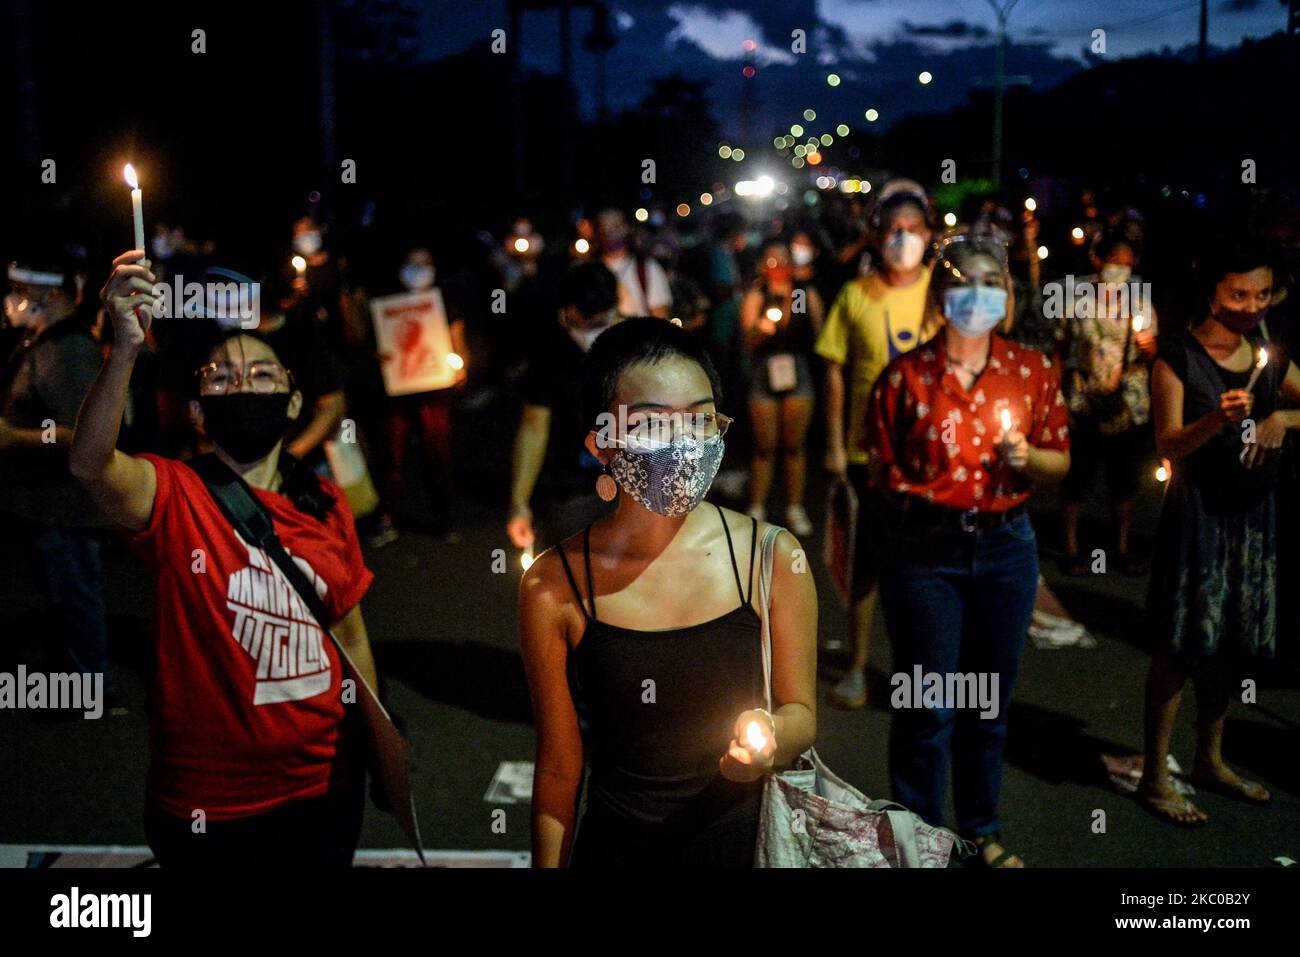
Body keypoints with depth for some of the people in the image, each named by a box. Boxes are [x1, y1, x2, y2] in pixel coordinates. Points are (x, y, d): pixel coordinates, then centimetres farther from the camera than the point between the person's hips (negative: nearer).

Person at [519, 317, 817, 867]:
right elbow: (558, 765, -5)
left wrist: (769, 739, -23)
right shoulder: (554, 587, -13)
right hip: (616, 843, -1)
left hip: (746, 839, 1)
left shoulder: (773, 557, -12)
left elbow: (801, 712, -2)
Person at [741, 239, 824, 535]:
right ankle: (756, 510, 7)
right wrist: (760, 330, -21)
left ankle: (795, 510, 9)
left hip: (798, 370, 1)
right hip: (765, 372, -1)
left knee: (794, 445, 3)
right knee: (764, 447, 0)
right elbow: (749, 342, -5)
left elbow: (817, 336, 6)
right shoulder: (755, 297, 6)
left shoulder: (806, 295, 9)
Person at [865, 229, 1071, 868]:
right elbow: (879, 464, 1)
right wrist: (919, 493, -12)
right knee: (928, 709, 2)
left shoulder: (1034, 371, 3)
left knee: (990, 703, 14)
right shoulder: (906, 375, -5)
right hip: (924, 551, -3)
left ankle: (982, 828, 33)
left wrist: (1027, 458, -11)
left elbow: (1060, 461, 8)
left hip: (1006, 548, 3)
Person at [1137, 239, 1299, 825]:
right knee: (1180, 646, -4)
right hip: (1198, 512, -6)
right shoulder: (1178, 359, -8)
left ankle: (1210, 761, 28)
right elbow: (1168, 443, -14)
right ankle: (1155, 777, 4)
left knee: (1228, 645, 13)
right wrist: (1218, 419, -31)